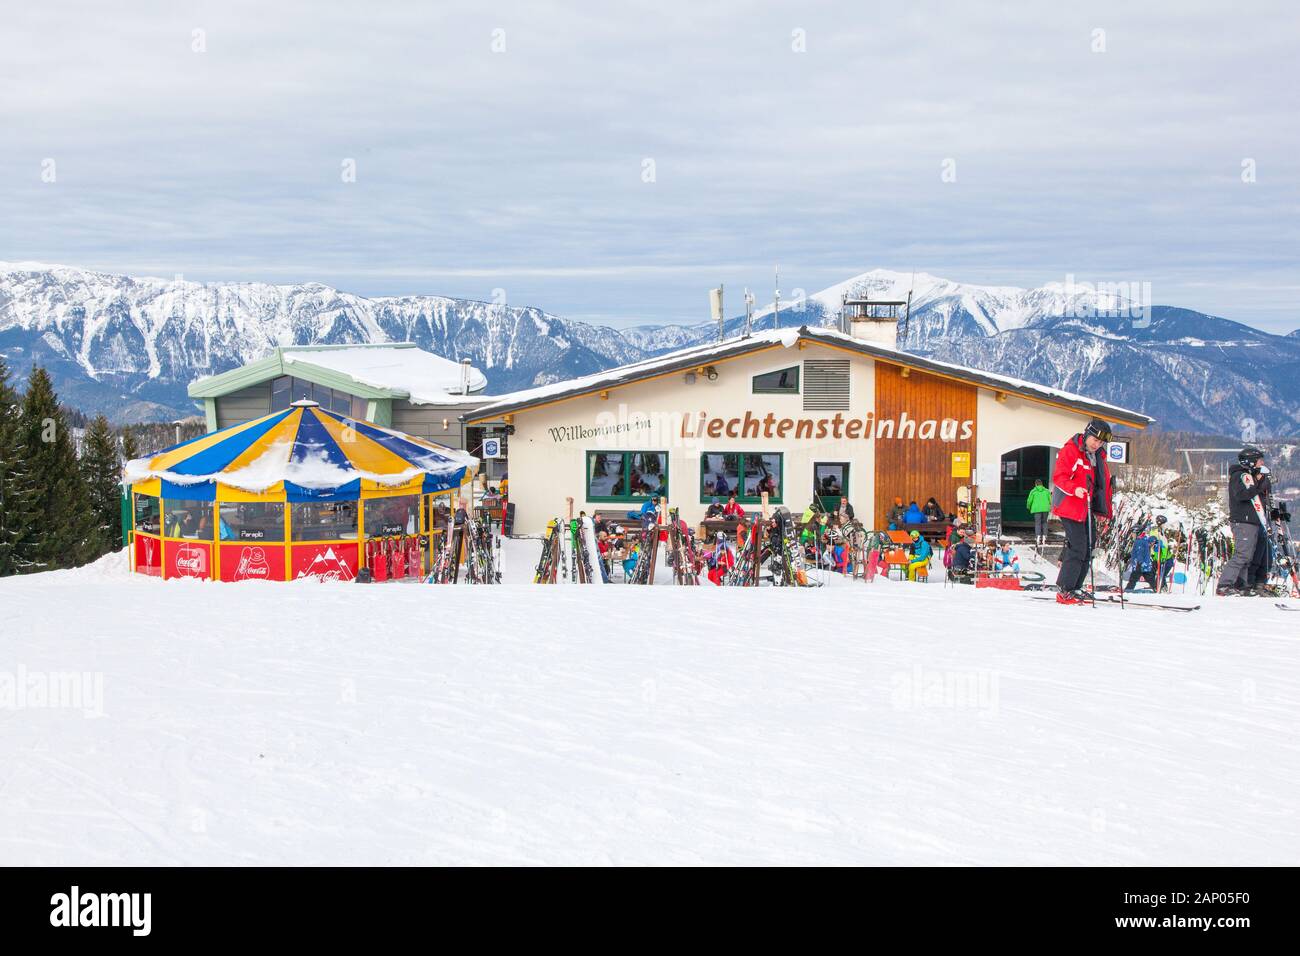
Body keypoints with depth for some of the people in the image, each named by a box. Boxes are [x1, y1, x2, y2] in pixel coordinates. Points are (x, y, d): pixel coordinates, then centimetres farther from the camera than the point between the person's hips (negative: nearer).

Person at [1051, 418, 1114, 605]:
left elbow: (1104, 487, 22)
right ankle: (1064, 591, -9)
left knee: (1088, 548, 9)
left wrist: (1104, 513, 19)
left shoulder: (1099, 457, 17)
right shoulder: (1070, 451, -7)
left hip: (1088, 509, 8)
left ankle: (1075, 588, 19)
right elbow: (1059, 477, -15)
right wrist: (1075, 489, -32)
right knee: (1077, 548, -13)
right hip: (1070, 508, -8)